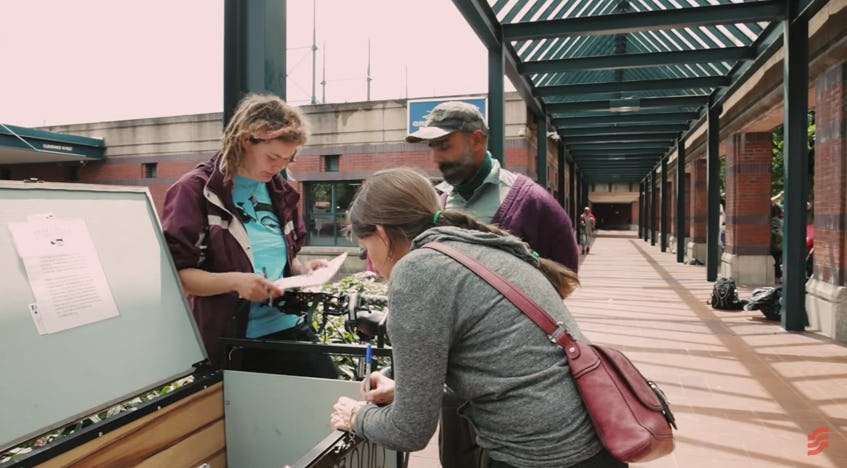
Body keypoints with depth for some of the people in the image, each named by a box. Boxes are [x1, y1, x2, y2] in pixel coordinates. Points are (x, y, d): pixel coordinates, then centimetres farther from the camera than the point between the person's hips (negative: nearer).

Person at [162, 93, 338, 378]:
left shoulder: (279, 191, 11)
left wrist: (303, 269, 0)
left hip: (290, 328, 5)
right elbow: (172, 275, -11)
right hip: (231, 343, -5)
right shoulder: (194, 190, -7)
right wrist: (234, 281, -25)